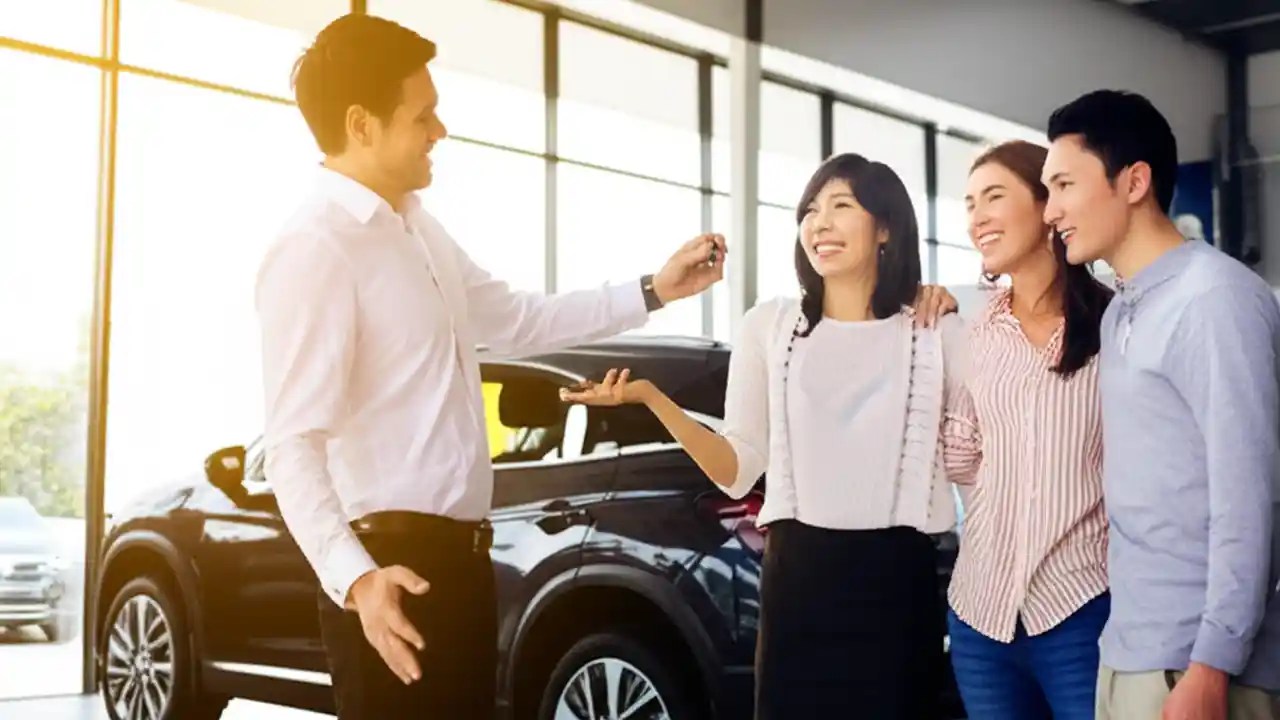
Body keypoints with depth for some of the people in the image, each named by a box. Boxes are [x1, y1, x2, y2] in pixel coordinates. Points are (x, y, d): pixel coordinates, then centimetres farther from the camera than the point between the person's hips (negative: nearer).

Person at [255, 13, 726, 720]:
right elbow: (294, 447, -24)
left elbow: (516, 320, 25)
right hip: (394, 565, -10)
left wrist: (652, 291, 20)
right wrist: (354, 579, -37)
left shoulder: (418, 227, 13)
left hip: (455, 554, 10)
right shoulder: (315, 250, -18)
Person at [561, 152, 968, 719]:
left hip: (900, 579, 0)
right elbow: (737, 470, 2)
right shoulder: (769, 325, 6)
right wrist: (650, 397, -10)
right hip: (799, 577, 1)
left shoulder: (937, 333, 4)